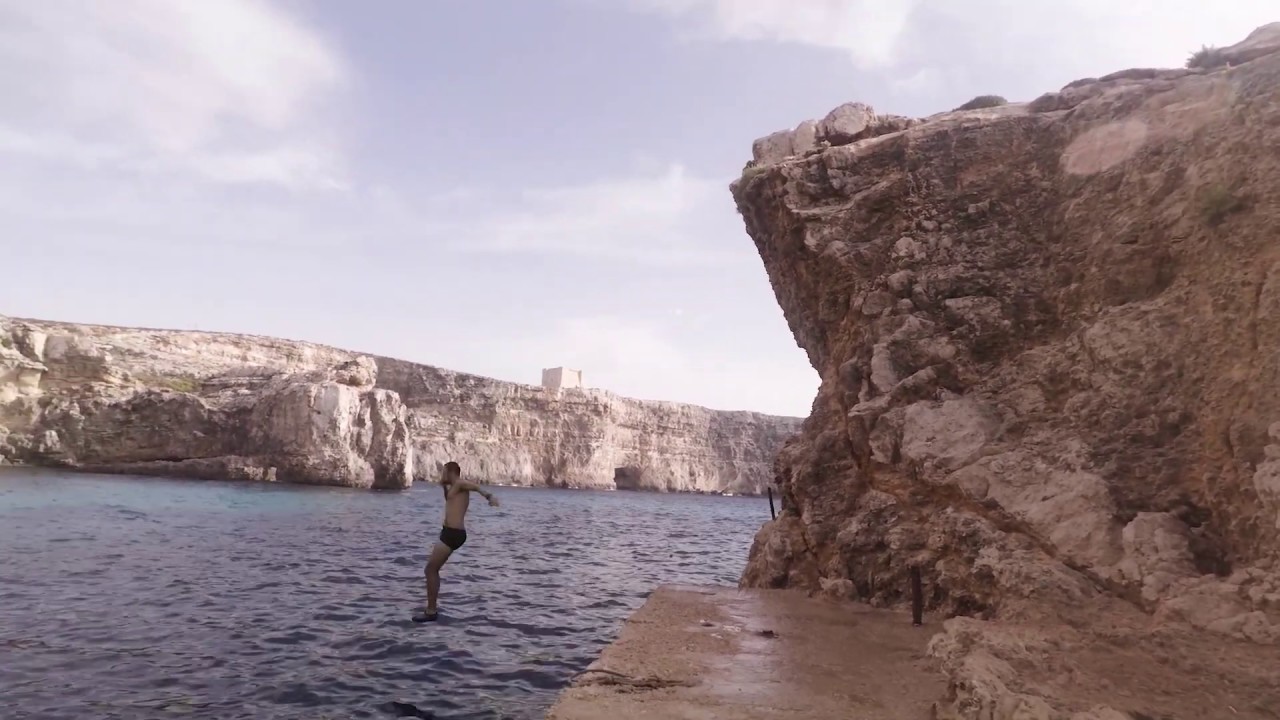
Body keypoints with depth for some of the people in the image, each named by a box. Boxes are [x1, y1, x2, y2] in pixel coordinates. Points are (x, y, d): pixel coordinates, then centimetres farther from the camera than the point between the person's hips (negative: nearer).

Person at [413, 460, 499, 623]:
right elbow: (449, 501, 40)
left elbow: (477, 487, -28)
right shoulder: (454, 488, 20)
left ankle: (431, 611, -1)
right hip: (451, 533, 10)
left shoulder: (460, 484, -9)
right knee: (433, 569, 18)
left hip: (453, 534, -10)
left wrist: (490, 496, -48)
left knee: (430, 569, -6)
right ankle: (431, 608, 26)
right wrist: (444, 485, 22)